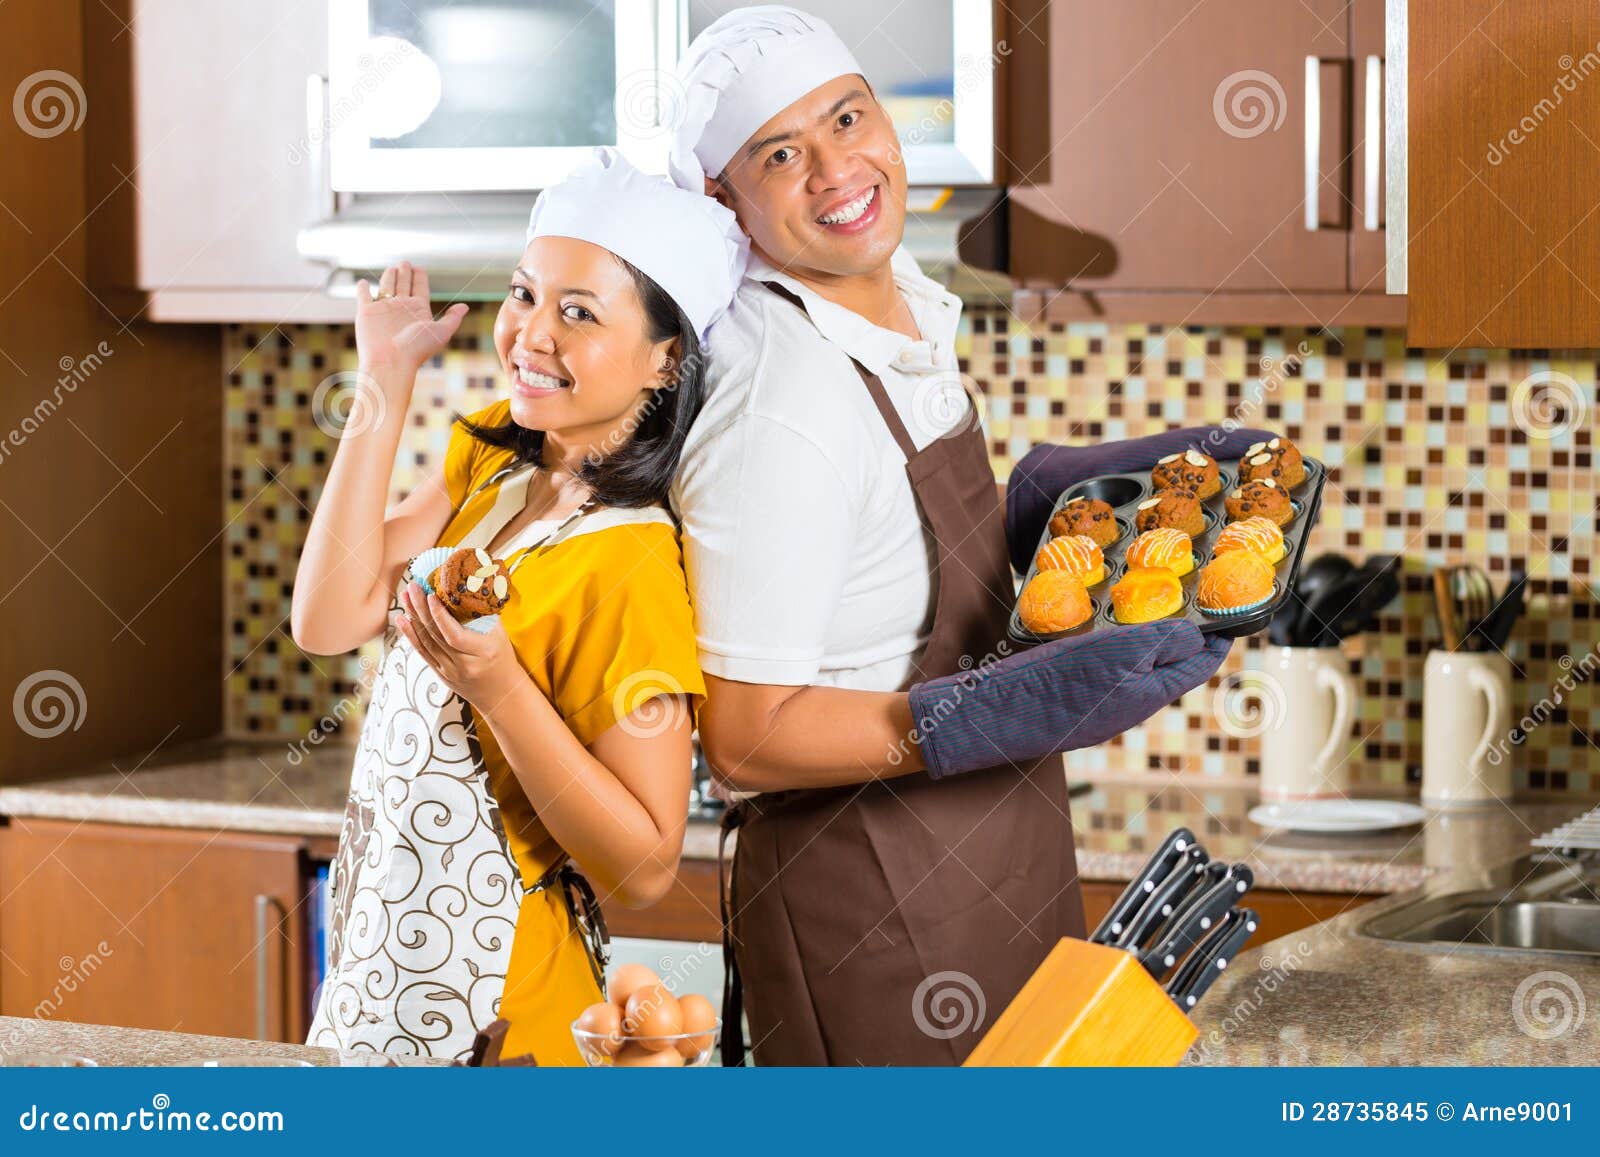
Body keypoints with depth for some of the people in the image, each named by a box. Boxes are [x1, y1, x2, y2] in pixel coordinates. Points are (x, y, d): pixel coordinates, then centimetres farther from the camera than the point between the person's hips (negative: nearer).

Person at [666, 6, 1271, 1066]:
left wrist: (1114, 480, 10)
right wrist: (1028, 707, -31)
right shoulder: (777, 409, -25)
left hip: (988, 860, 9)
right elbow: (748, 738, -24)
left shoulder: (909, 302, 2)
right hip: (868, 894, -9)